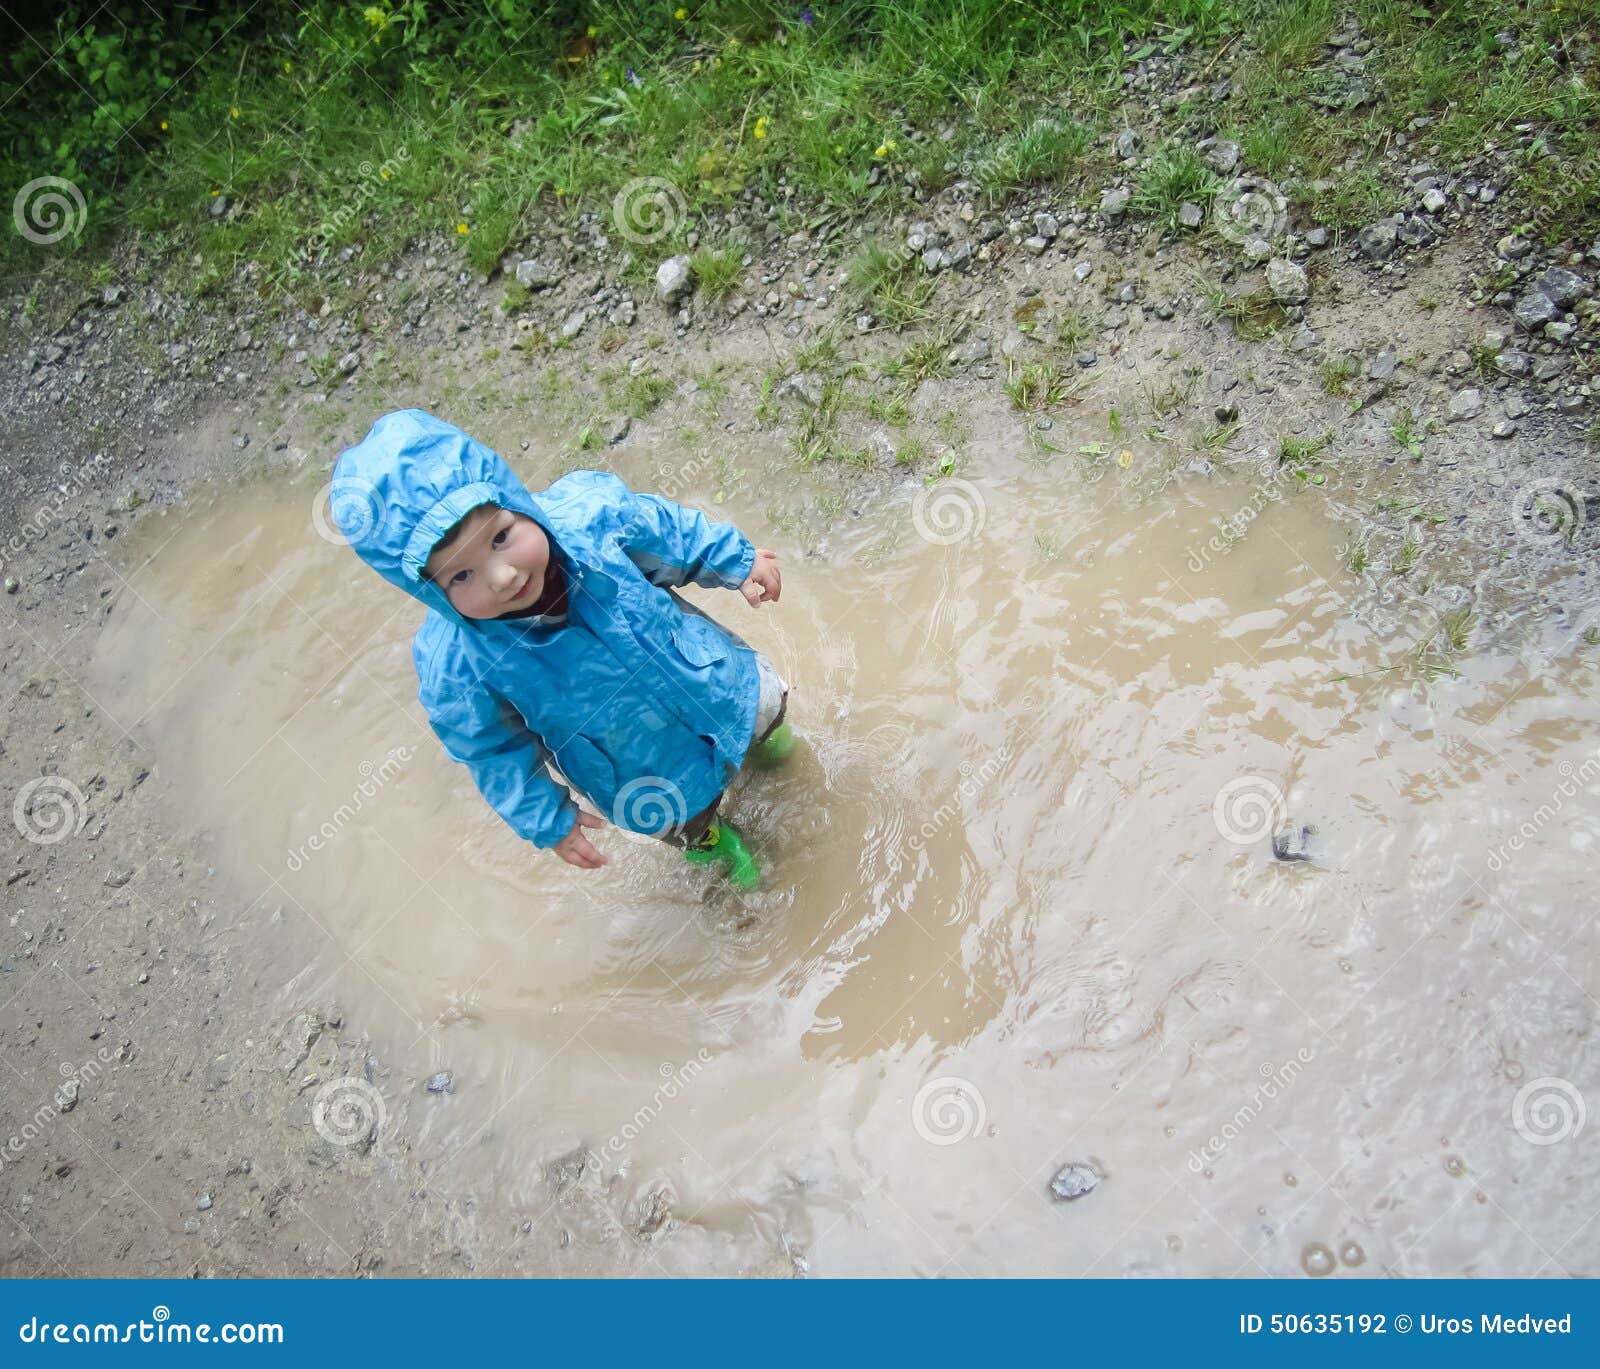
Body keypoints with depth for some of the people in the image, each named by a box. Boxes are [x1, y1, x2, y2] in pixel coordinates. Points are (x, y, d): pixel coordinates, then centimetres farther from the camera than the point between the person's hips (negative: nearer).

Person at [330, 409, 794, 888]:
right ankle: (716, 847, 66)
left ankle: (762, 738, 71)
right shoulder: (454, 667, -35)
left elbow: (670, 534, -12)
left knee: (770, 710, 32)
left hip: (718, 678, 2)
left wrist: (738, 560, 0)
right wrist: (547, 820, -5)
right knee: (688, 825, 27)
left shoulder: (591, 510, -34)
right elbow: (495, 750, -16)